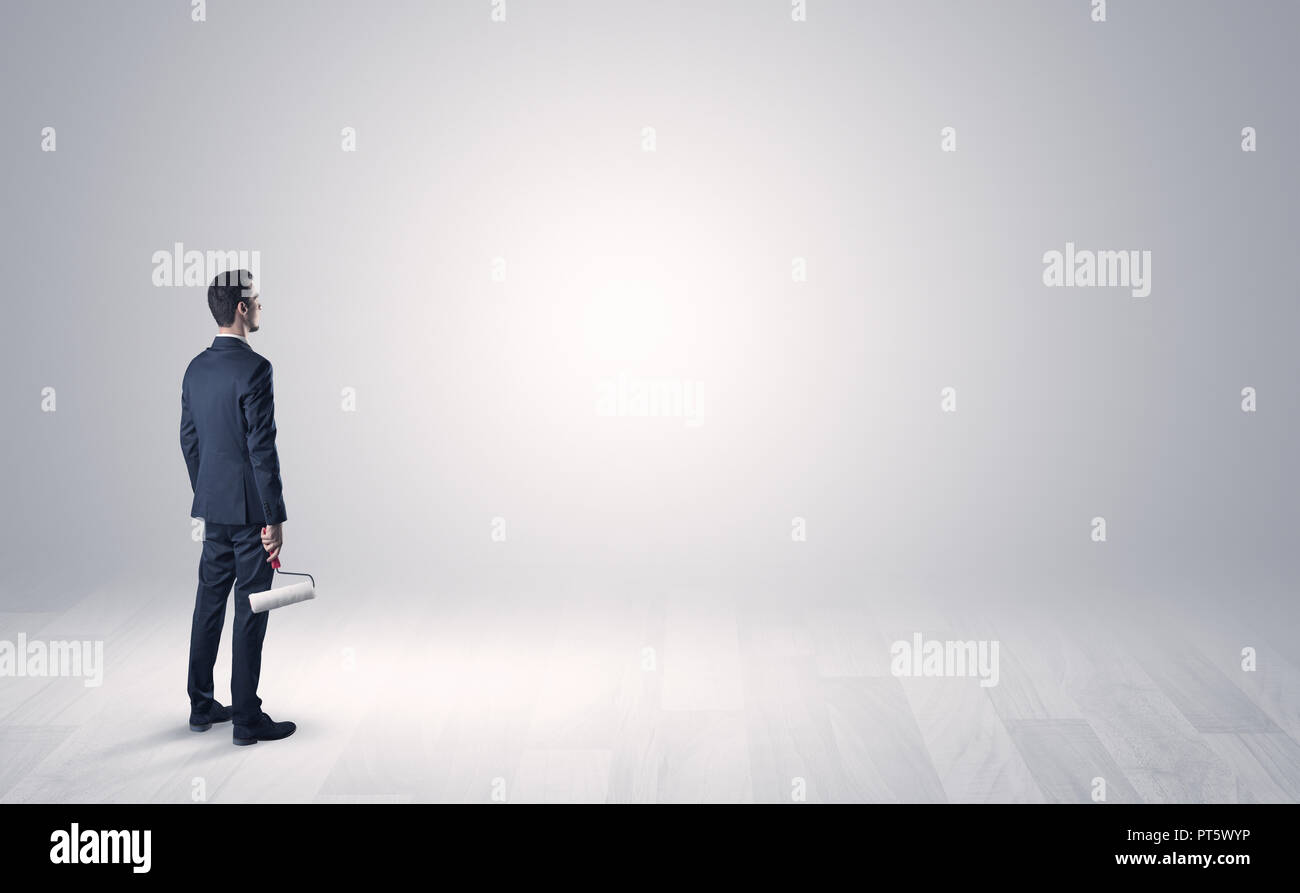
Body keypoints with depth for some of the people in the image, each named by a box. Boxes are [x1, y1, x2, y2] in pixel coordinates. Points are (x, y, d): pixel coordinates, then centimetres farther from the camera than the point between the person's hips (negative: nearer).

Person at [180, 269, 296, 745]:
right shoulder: (254, 368, -17)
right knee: (250, 609, -1)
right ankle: (247, 719, 5)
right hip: (249, 507, -8)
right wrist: (275, 518, -16)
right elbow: (262, 448, -19)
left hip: (213, 507, 8)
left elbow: (189, 440, 14)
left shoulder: (196, 368, 8)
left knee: (210, 601, 15)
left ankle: (202, 706, 24)